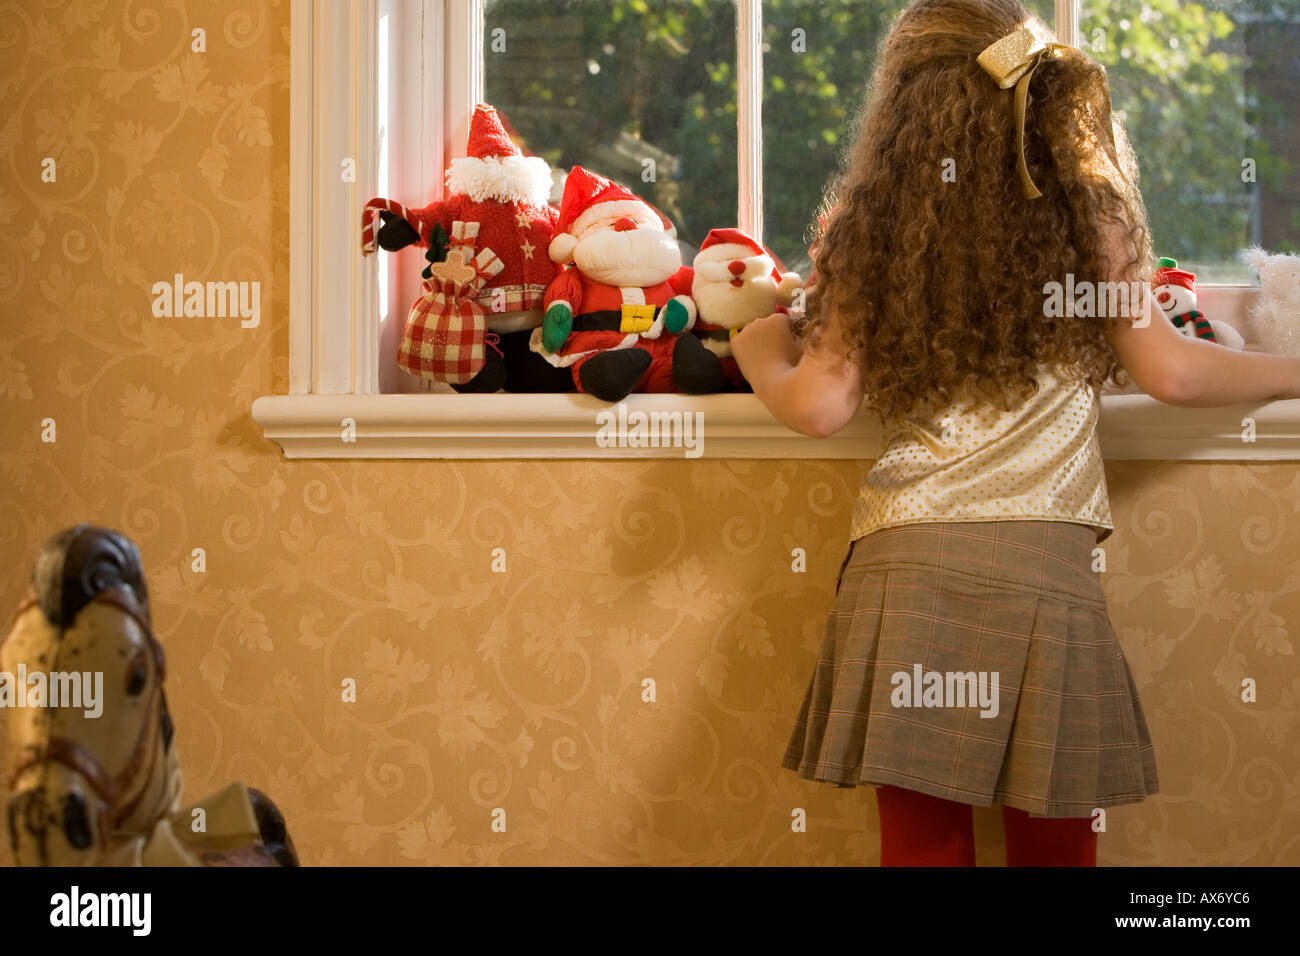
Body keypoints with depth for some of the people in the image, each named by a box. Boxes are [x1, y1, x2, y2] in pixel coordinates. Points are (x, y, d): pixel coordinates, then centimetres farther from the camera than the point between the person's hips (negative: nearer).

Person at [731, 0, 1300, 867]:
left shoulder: (871, 230, 5)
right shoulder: (1087, 215, 5)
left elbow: (819, 406, 1)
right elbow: (1170, 373, 4)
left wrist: (759, 347, 22)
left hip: (906, 562, 0)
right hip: (1044, 566, 0)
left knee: (920, 836, 8)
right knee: (1054, 837, 10)